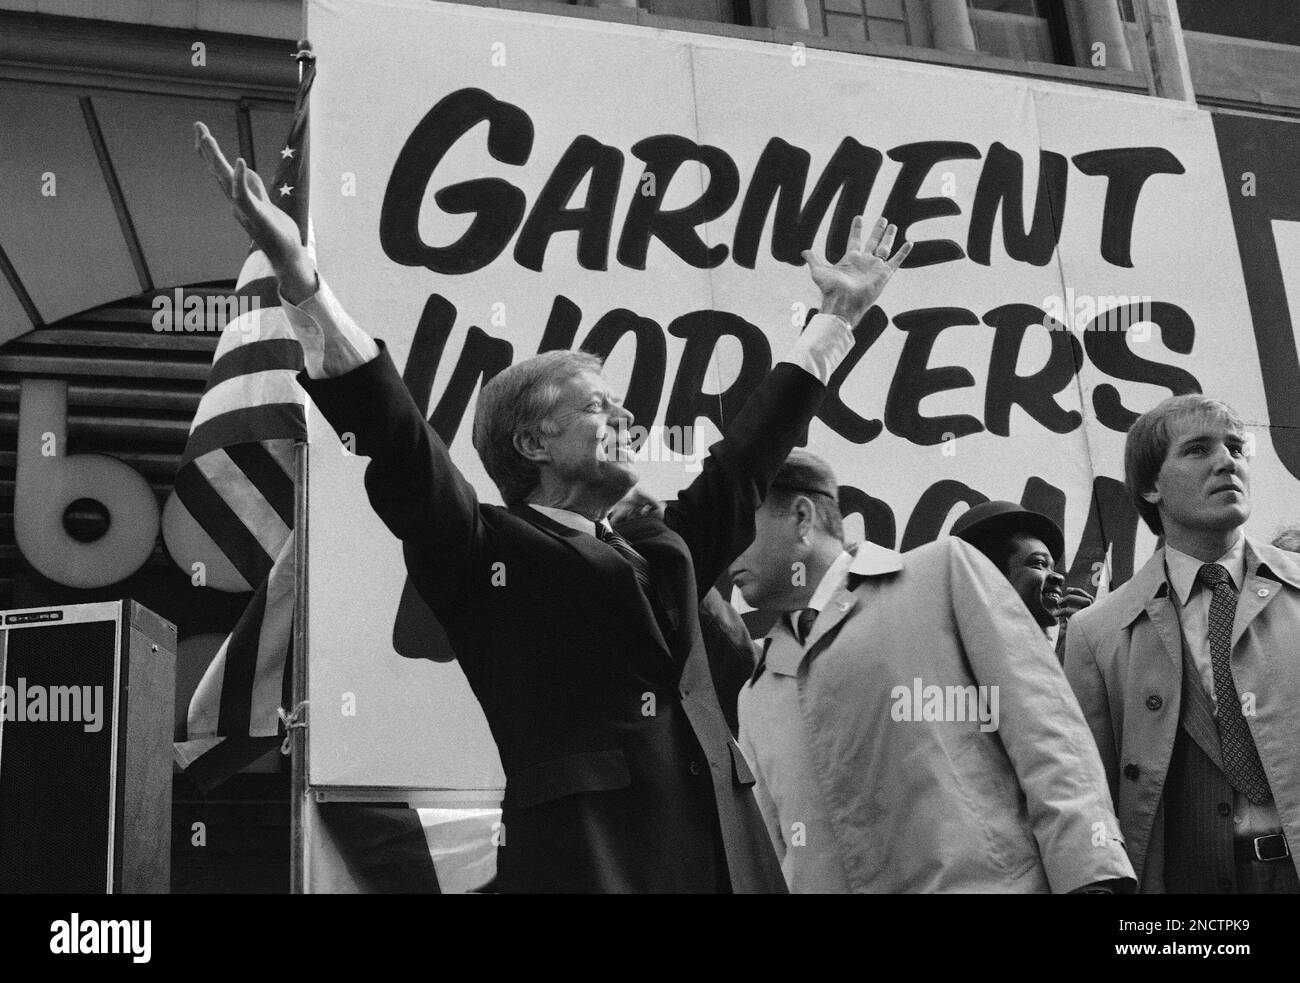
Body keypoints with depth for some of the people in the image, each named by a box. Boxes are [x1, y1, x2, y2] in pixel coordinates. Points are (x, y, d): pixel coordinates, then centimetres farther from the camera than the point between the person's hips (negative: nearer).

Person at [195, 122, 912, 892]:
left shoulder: (662, 551, 24)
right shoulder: (484, 551, 6)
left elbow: (753, 449, 32)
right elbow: (396, 435, -7)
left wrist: (840, 314, 39)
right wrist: (299, 276, -18)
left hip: (723, 851, 6)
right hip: (588, 856, -6)